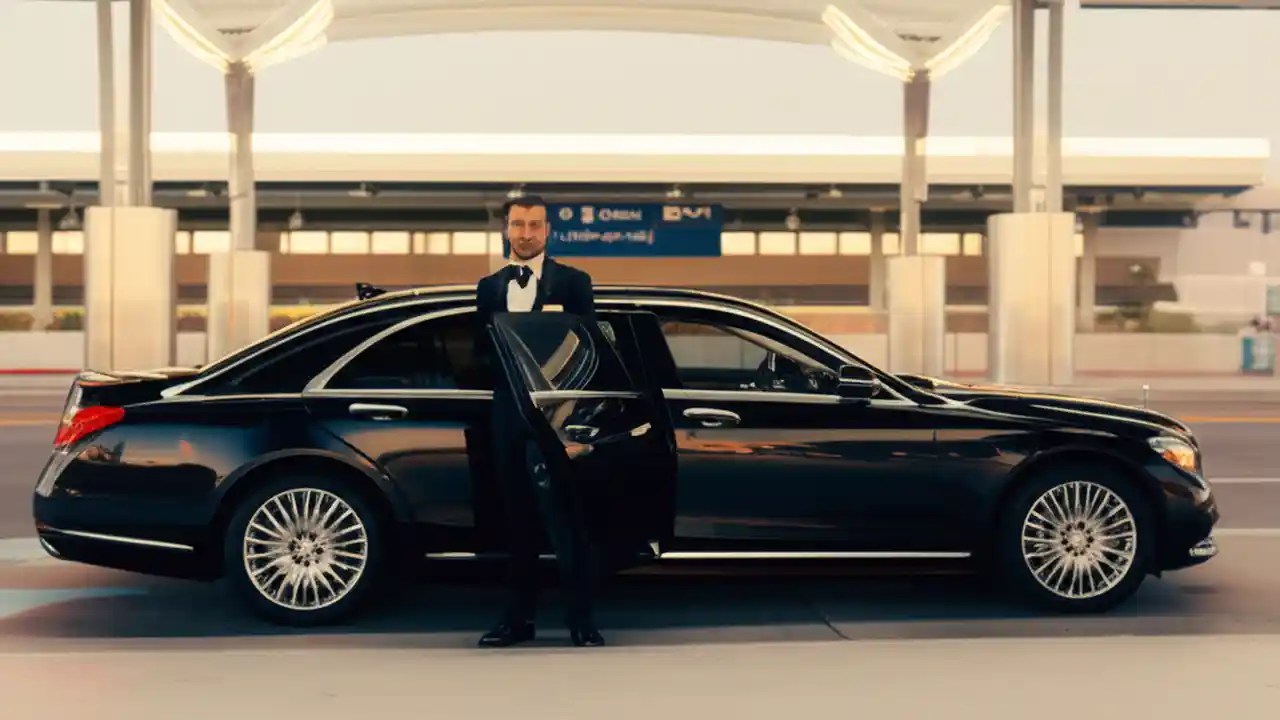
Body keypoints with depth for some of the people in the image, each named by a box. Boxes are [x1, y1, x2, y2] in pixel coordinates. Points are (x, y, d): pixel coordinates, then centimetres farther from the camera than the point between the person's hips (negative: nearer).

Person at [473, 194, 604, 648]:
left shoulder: (573, 283, 4)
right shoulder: (489, 288, 15)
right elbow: (482, 350, 13)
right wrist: (500, 365, -8)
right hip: (508, 412, 4)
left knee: (565, 516, -4)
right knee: (517, 517, 8)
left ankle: (580, 618, 0)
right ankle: (519, 617, 13)